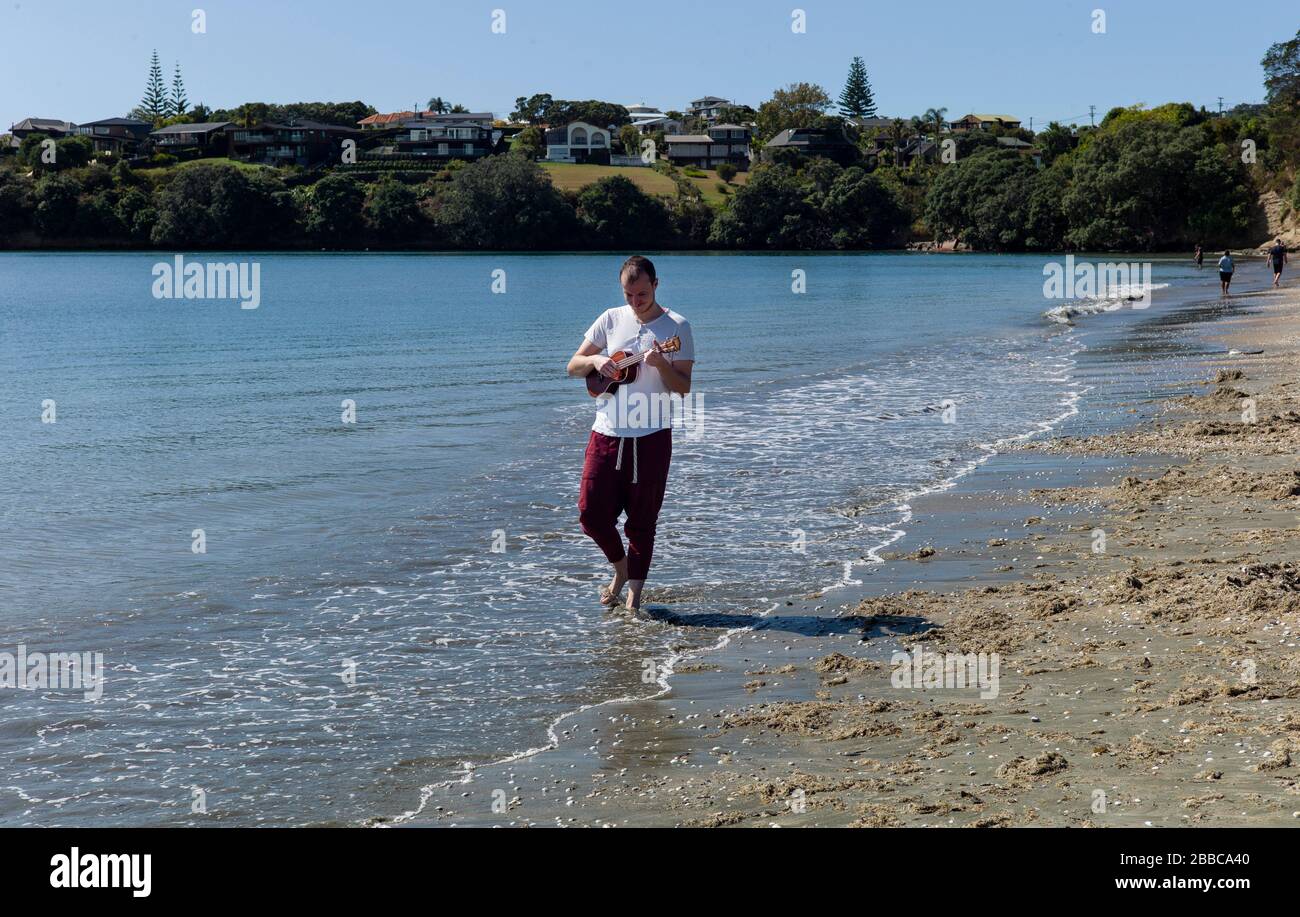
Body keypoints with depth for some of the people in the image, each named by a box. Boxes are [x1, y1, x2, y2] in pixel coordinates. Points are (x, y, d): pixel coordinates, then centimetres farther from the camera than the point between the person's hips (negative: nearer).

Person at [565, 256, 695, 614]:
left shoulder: (676, 327, -2)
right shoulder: (611, 319, 6)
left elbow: (684, 388, -5)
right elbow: (573, 367, 10)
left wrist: (661, 365, -22)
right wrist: (595, 360, -10)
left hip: (651, 436, -3)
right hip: (607, 433, 3)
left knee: (642, 520, 3)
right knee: (591, 512, 0)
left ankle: (635, 593, 15)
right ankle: (621, 568, 27)